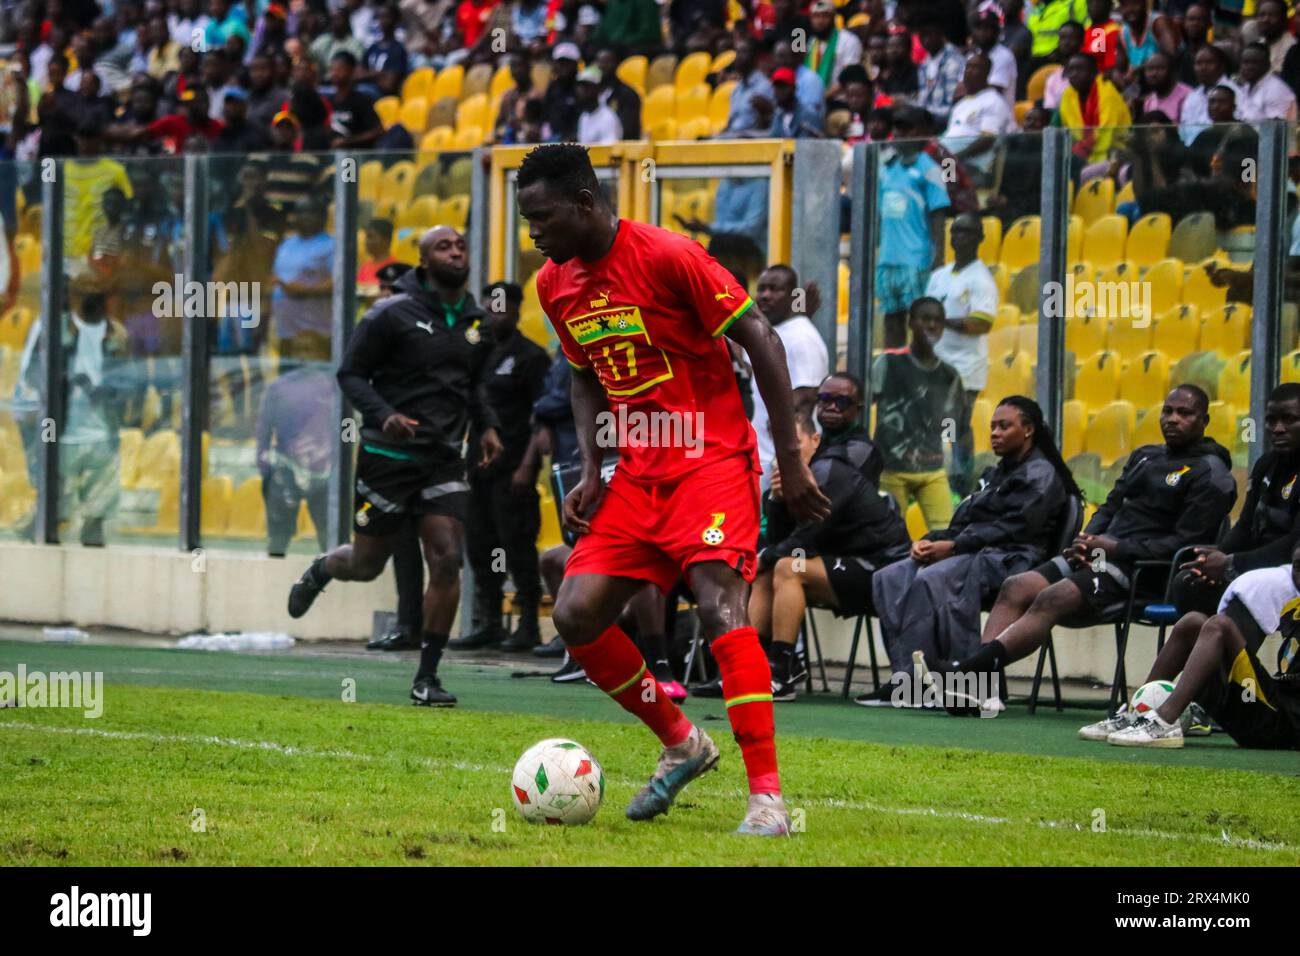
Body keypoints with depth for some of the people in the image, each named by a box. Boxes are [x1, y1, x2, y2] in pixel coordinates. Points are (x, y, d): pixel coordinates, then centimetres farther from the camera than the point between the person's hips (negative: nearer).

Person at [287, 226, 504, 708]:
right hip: (388, 455, -4)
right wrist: (384, 416, -23)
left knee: (447, 560, -11)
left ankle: (427, 677, -3)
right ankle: (320, 570, 44)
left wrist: (486, 424, 6)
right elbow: (350, 374, -6)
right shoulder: (392, 314, -9)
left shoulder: (477, 321, 8)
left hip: (444, 459, 4)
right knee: (367, 564, 6)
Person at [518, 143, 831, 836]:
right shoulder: (555, 285, 6)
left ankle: (767, 798, -24)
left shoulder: (668, 257, -16)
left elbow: (761, 342, -12)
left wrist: (790, 461, -12)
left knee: (720, 603, -24)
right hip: (637, 472, 7)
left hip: (712, 459, -7)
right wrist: (593, 471, 6)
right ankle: (681, 744, 17)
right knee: (576, 616, -5)